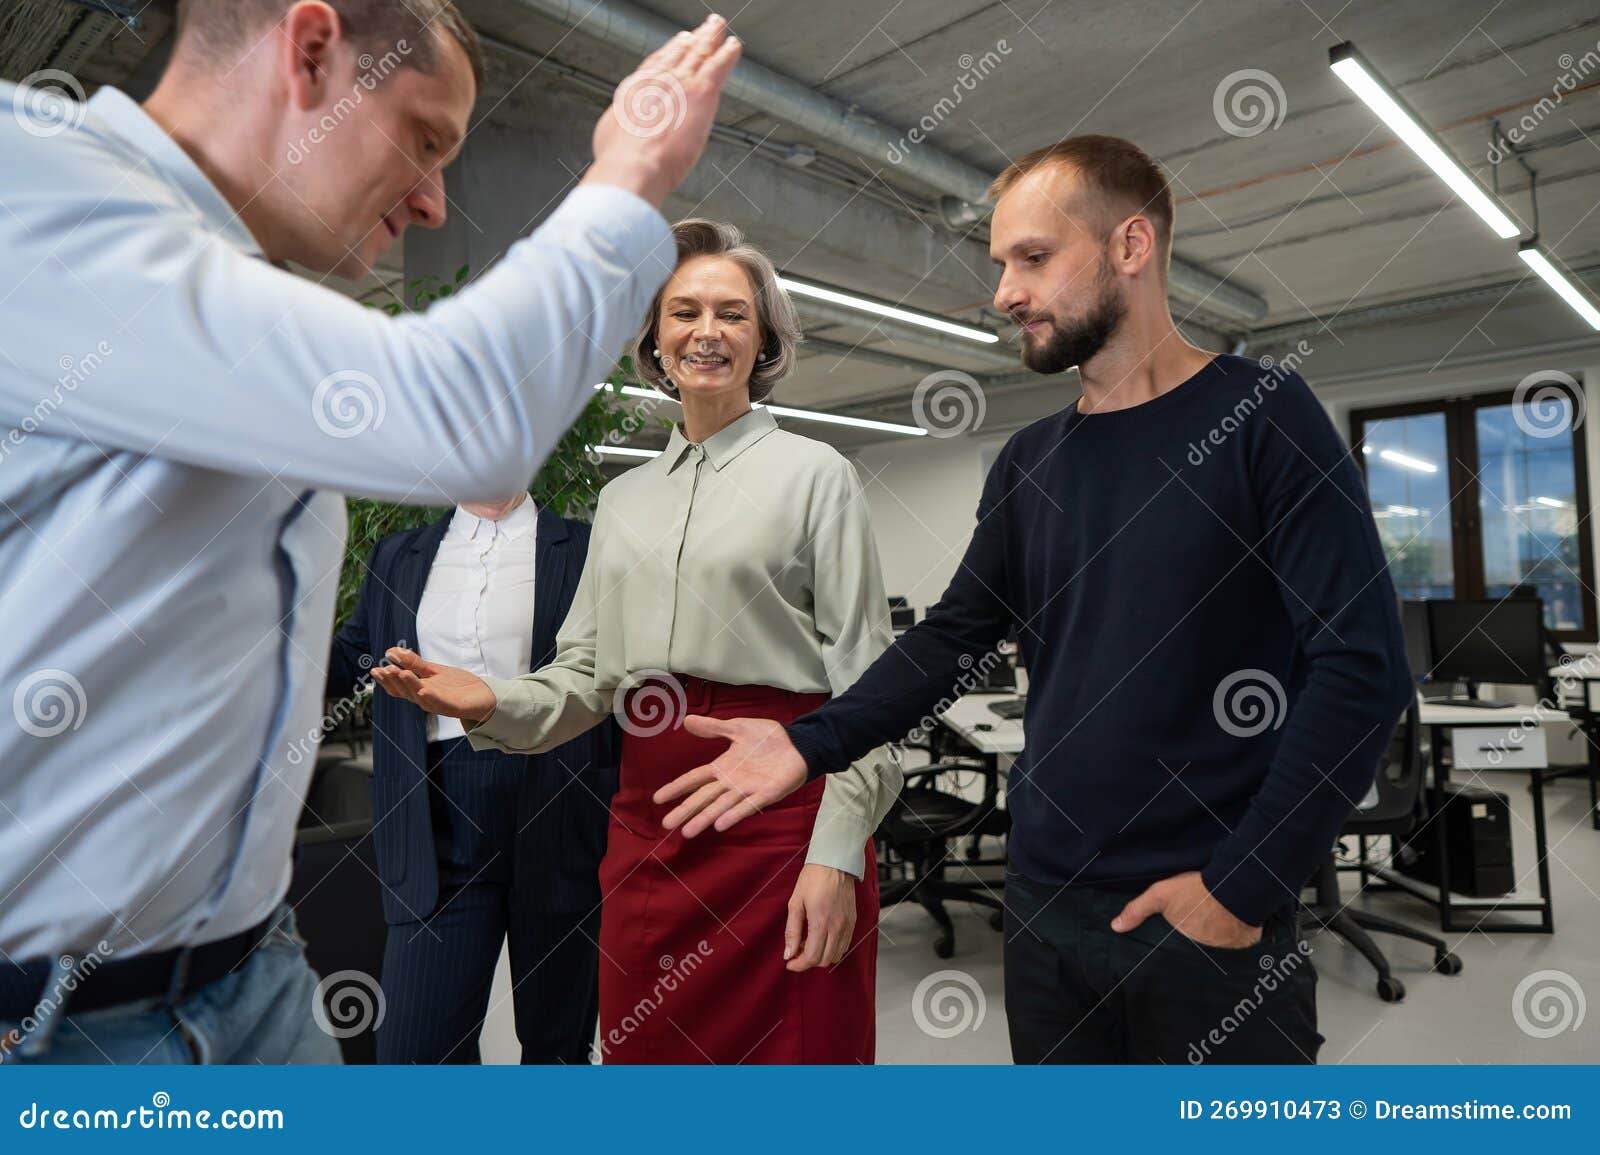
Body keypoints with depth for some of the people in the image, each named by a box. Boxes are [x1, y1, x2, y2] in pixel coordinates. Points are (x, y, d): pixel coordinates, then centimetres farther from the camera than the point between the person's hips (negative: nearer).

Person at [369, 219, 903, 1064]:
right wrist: (492, 703, -6)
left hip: (781, 811, -4)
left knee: (791, 1052, 4)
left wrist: (837, 854, -14)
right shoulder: (624, 497, 15)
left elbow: (863, 681, -6)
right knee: (647, 1050, 14)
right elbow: (588, 672, 14)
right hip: (647, 816, 5)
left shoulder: (815, 475, -1)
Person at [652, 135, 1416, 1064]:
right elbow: (955, 634, 9)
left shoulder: (1261, 417, -7)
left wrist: (1244, 890, -14)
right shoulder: (1029, 463, 8)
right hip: (1043, 913, 5)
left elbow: (1363, 667, -12)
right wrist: (811, 743, -2)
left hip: (1205, 925, -4)